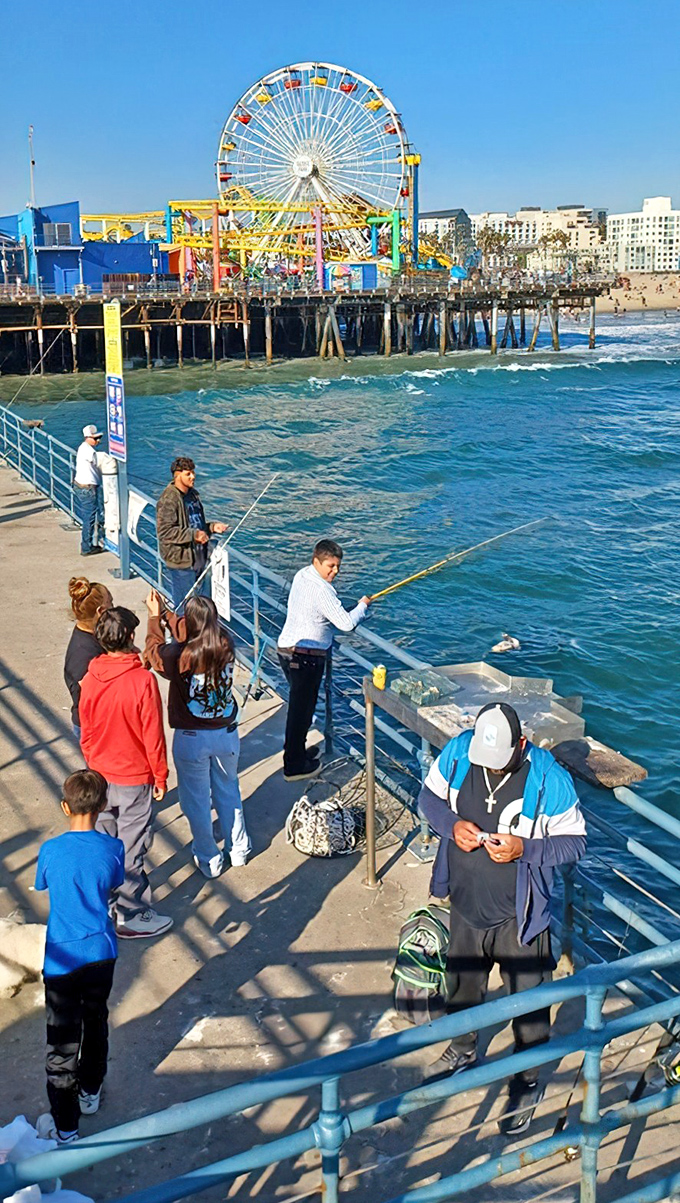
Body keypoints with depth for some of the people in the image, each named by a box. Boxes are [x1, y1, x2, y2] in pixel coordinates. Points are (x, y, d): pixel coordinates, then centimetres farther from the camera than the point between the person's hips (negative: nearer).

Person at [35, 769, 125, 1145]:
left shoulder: (51, 851, -16)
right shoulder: (113, 849, -11)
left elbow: (42, 886, 4)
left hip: (63, 958, -3)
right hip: (102, 952, 3)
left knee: (62, 1040, 7)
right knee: (96, 1023, 24)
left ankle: (64, 1125, 15)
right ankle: (90, 1092, 41)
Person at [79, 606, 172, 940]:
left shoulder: (90, 680, -7)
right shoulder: (142, 680, -22)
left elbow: (85, 732, 4)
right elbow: (153, 735, -16)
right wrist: (160, 776, -3)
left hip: (100, 775, 5)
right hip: (134, 777, -5)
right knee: (131, 848, 6)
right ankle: (132, 916, 17)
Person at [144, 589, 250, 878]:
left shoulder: (181, 656, -26)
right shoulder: (225, 644, -14)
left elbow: (154, 649, -3)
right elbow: (186, 632, 5)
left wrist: (155, 616, 9)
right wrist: (164, 612, 12)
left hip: (192, 739, -4)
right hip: (226, 733, 4)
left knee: (197, 801, 15)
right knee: (229, 793, 24)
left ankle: (209, 861, 29)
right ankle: (238, 850, 40)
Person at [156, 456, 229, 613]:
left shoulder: (193, 494, 12)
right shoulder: (168, 500, -17)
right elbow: (165, 532, -23)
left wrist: (212, 527, 3)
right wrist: (193, 535, -27)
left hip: (197, 558, 9)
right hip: (181, 561, -9)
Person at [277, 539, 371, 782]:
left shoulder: (301, 575, 9)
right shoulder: (321, 591, -21)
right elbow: (347, 623, -23)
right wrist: (363, 605, -5)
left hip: (287, 649, 10)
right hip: (305, 657, -10)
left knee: (299, 705, 23)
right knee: (301, 709, -1)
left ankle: (296, 750, 37)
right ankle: (294, 766, 6)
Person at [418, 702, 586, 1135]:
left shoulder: (549, 779, -24)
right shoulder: (459, 751, -14)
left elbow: (574, 842, -14)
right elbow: (430, 797, 2)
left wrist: (523, 848, -30)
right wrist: (451, 825, -19)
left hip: (517, 916, -4)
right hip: (465, 904, 4)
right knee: (462, 985, 27)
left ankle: (528, 1084, 38)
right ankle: (464, 1050, 56)